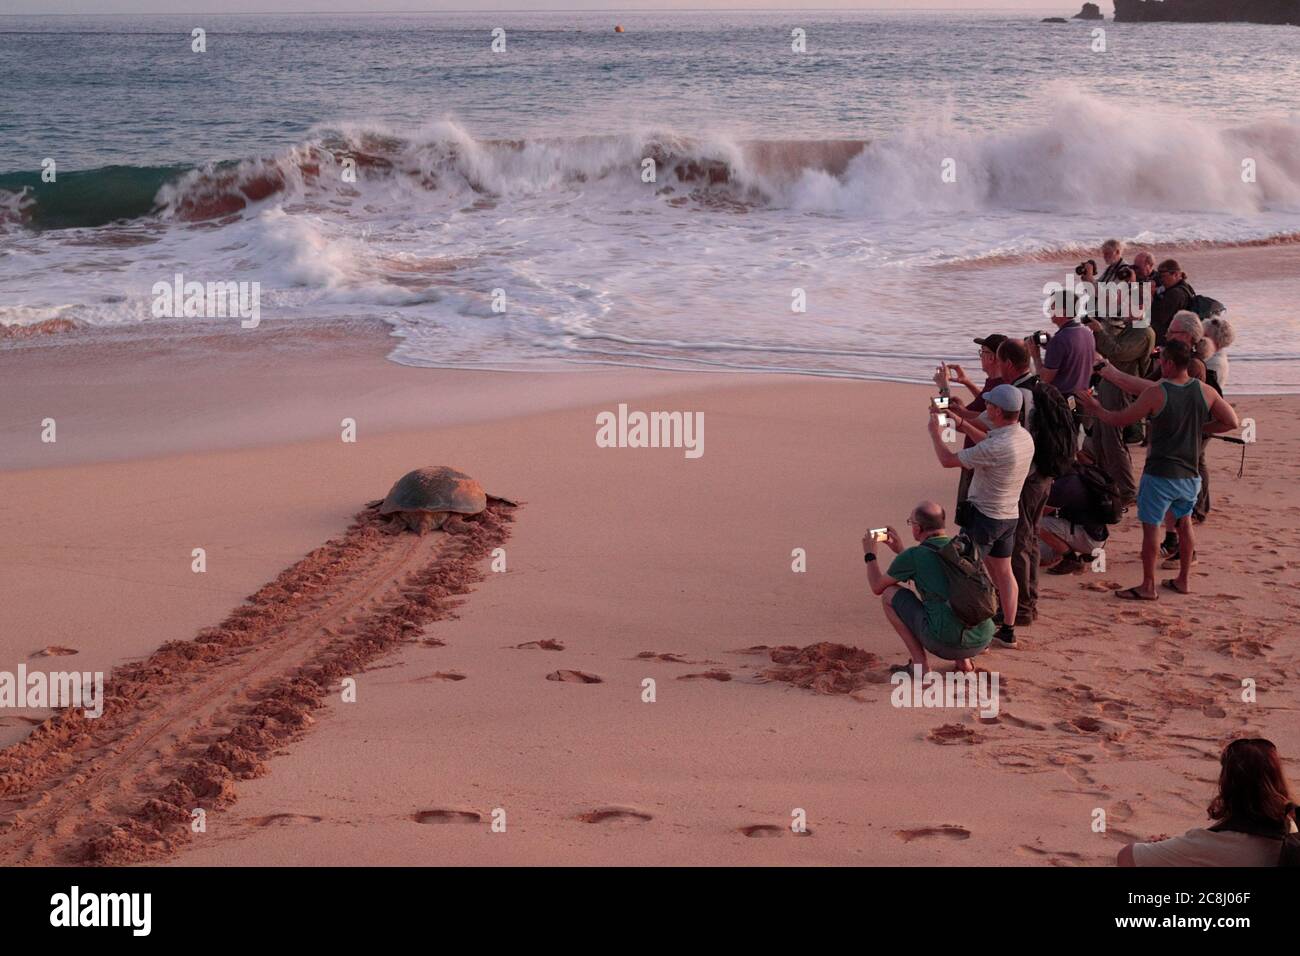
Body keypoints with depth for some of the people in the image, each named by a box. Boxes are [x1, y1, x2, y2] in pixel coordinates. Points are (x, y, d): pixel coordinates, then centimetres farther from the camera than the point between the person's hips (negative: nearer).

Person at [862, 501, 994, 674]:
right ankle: (962, 658, 17)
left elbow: (877, 588, 15)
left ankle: (920, 662, 8)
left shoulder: (912, 556, -2)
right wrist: (899, 550, 40)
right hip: (981, 642, 6)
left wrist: (869, 554, 32)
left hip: (945, 643, -6)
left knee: (890, 594, 13)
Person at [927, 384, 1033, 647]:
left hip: (983, 516, -8)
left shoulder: (997, 447, -29)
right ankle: (1008, 630, 24)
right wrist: (961, 424, 21)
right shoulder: (1025, 438, -2)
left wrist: (935, 431, -5)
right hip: (1009, 516, 8)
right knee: (1003, 571, 18)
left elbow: (948, 460, -20)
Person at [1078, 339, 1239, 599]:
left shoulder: (1155, 394, -16)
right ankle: (1184, 579, 28)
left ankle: (1148, 587, 9)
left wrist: (1096, 409, 12)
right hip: (1190, 474, 5)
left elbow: (1120, 419, -6)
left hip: (1160, 473, -5)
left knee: (1151, 526, 4)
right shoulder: (1205, 392, -3)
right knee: (1184, 522, 21)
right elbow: (1231, 422, 4)